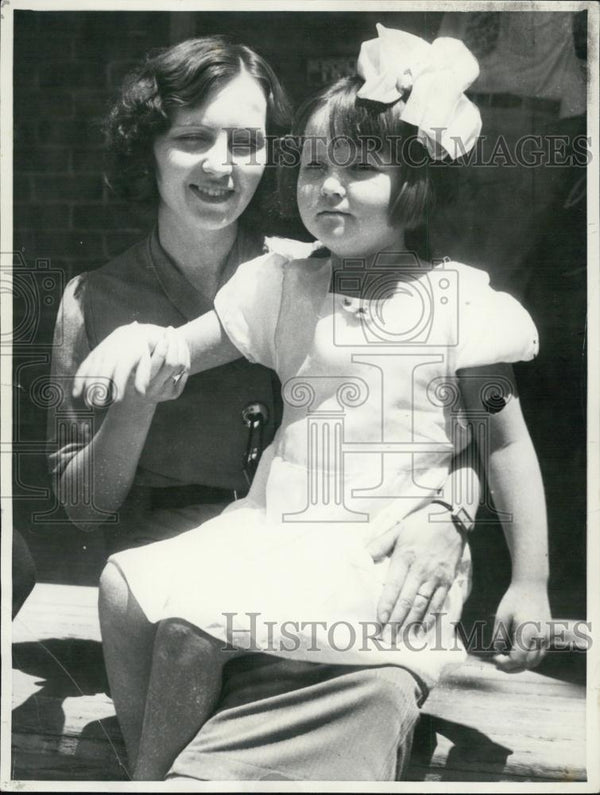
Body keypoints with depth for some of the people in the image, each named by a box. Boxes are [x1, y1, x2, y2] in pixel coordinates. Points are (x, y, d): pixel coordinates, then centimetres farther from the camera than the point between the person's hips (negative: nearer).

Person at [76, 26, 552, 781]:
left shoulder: (460, 302, -3)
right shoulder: (283, 287, 7)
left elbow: (506, 442, 0)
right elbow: (188, 350, 6)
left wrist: (530, 580, -2)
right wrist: (140, 337, -19)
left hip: (399, 551, -3)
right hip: (278, 529, 3)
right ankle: (151, 770, 6)